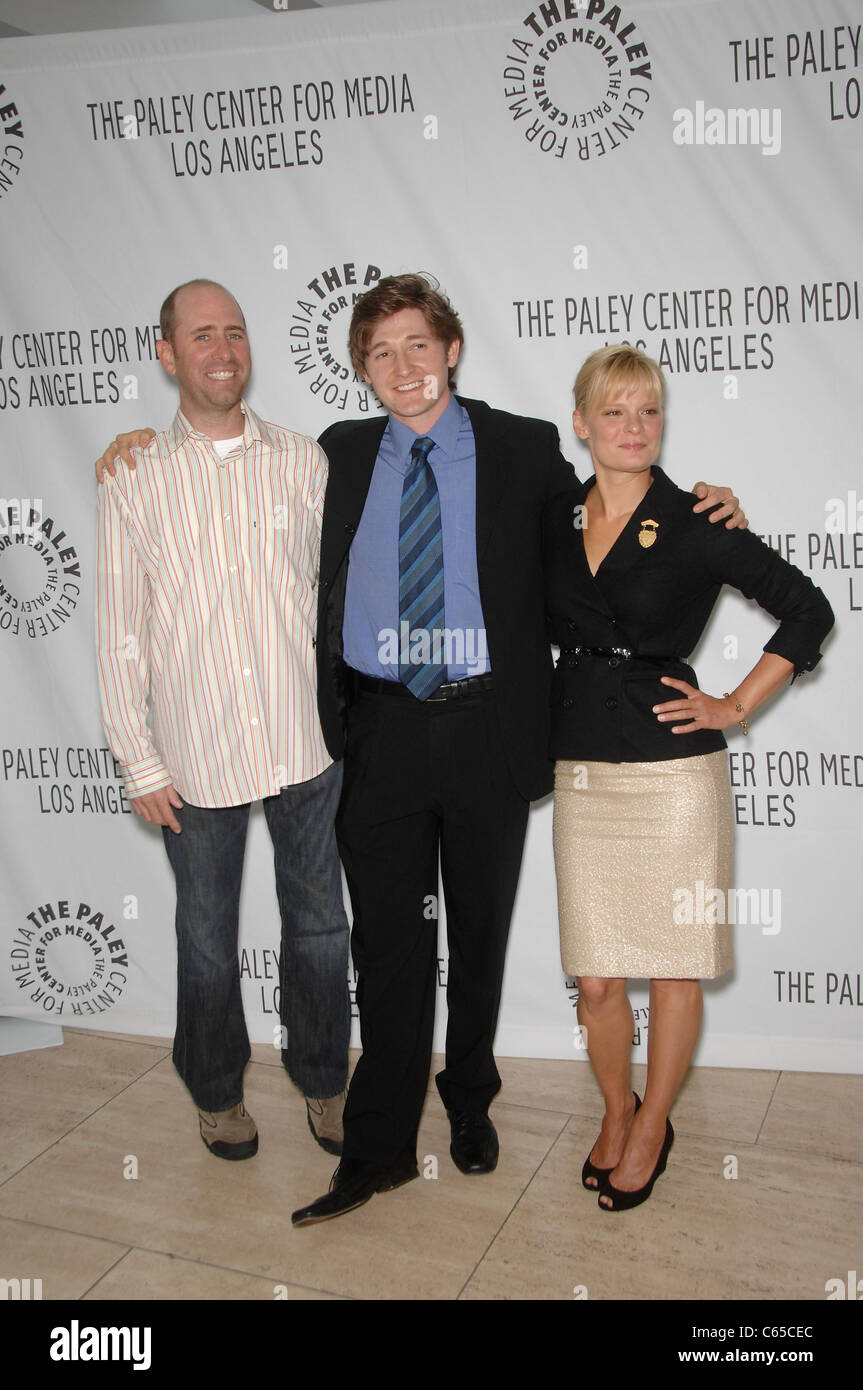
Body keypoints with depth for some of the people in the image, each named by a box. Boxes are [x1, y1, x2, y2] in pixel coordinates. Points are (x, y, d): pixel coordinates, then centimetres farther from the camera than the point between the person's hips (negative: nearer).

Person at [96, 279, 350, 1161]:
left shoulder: (303, 462, 3)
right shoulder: (133, 480, -2)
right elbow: (120, 633, -1)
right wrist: (138, 761, -3)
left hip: (306, 744, 2)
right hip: (195, 755, -1)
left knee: (317, 923, 14)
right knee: (208, 934, 13)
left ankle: (323, 1080, 35)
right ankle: (217, 1091, 35)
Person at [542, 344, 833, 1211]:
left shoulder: (695, 525, -5)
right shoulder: (554, 521, 6)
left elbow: (806, 609, -1)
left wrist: (737, 707, -3)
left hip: (672, 770, -3)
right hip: (581, 771, 3)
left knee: (674, 962, 7)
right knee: (595, 978, 8)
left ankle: (651, 1130, 27)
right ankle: (616, 1113, 33)